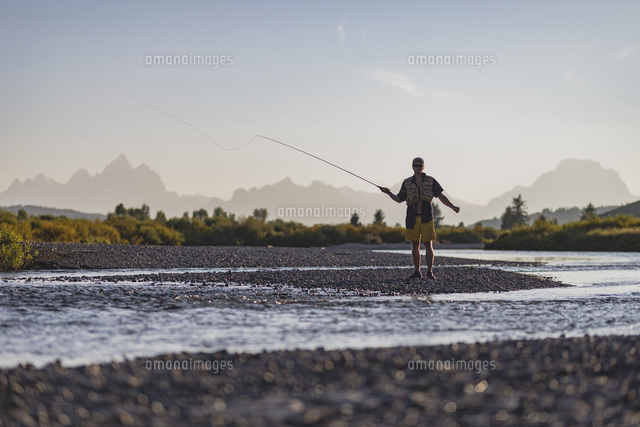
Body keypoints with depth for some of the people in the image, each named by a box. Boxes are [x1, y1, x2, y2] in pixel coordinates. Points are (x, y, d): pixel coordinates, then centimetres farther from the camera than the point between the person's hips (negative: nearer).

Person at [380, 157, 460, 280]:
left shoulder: (431, 181, 6)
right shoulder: (407, 183, 11)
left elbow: (441, 197, 7)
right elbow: (400, 199, 13)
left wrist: (453, 207, -2)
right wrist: (388, 193, -1)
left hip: (426, 217, -2)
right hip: (412, 218, 2)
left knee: (428, 244, -6)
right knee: (415, 245, 4)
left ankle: (430, 272, -3)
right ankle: (417, 272, 10)